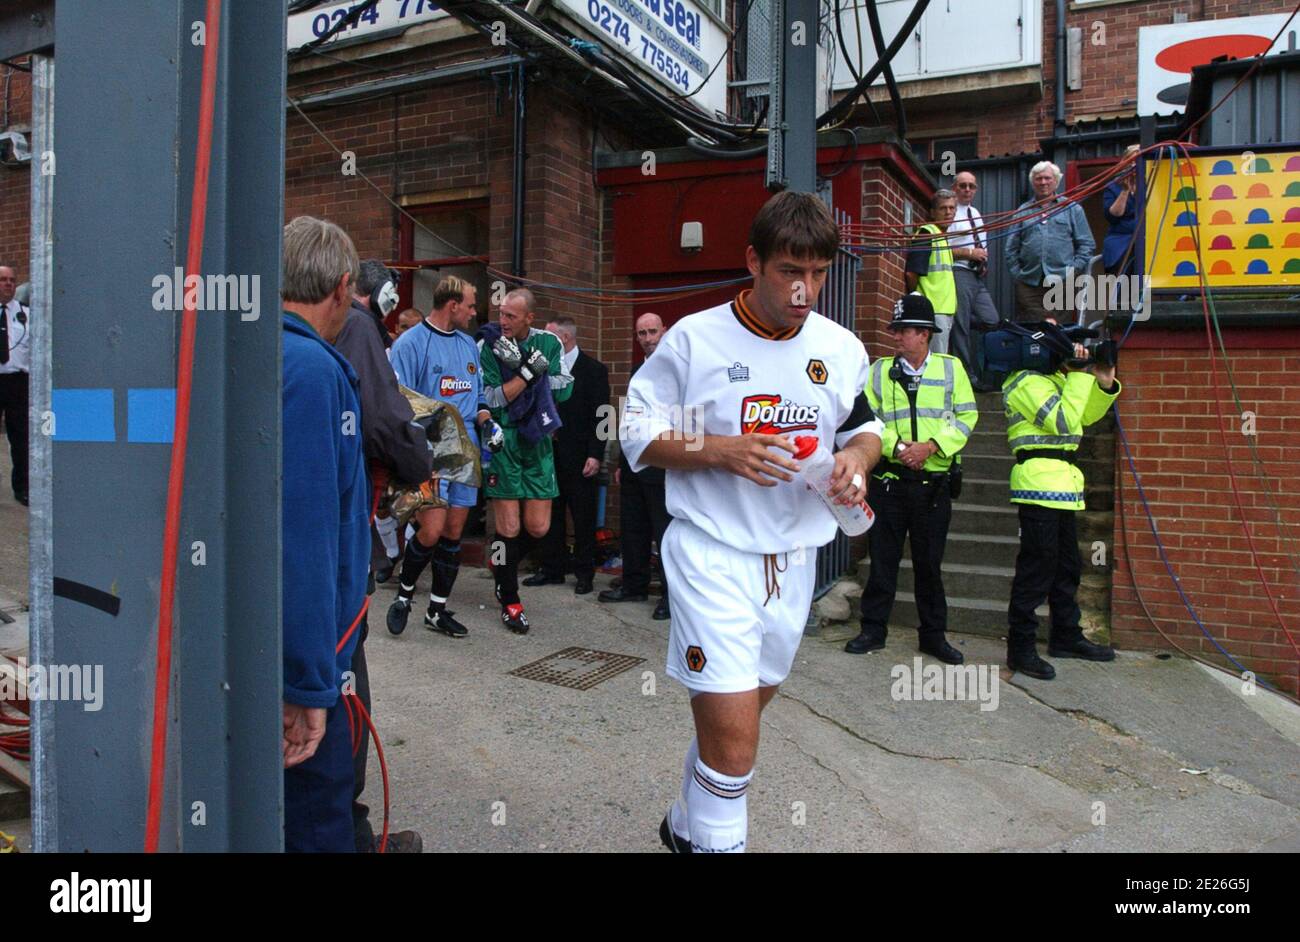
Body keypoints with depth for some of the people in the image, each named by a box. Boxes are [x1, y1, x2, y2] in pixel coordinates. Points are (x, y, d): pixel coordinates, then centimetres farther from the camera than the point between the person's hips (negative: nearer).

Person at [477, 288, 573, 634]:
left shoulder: (549, 343, 4)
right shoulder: (488, 346, -6)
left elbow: (565, 389, -4)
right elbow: (491, 401, -12)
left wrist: (528, 367, -15)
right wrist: (528, 371, -18)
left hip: (538, 441, 3)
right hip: (502, 440, -3)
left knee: (538, 528, 2)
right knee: (509, 527, -2)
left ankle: (503, 564, 33)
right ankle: (509, 602, 15)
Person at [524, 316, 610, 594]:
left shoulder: (594, 369, -3)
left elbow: (601, 416, -8)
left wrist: (595, 454, -13)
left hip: (579, 457, -5)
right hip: (549, 454, 5)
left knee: (583, 517, 3)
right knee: (550, 514, 10)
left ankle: (584, 573, 12)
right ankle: (552, 569, 20)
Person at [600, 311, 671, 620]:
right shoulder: (637, 371, 16)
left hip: (662, 466, -8)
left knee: (666, 531, -1)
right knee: (633, 528, 14)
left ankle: (672, 594, 8)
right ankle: (634, 586, 26)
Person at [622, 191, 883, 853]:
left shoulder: (842, 348, 3)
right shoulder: (694, 338, -9)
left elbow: (863, 426, 18)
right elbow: (639, 438, -5)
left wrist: (858, 456, -6)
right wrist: (721, 452, -20)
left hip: (794, 559, 5)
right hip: (713, 555, -5)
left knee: (736, 714, 20)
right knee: (733, 743, -11)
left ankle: (686, 825, 44)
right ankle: (715, 840, 14)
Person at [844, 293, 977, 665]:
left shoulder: (951, 368, 6)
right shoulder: (879, 370, 7)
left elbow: (967, 416, 1)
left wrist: (930, 446, -12)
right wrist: (896, 446, -15)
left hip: (934, 482, 0)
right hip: (888, 480, 0)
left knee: (930, 561, 9)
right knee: (883, 558, 5)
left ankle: (934, 635, 21)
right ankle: (873, 630, 16)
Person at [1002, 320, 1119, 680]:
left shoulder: (1054, 378, 19)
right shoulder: (1027, 382, -12)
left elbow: (1084, 416, 24)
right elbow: (1063, 421, -21)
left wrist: (1104, 384, 8)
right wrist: (1082, 376, -14)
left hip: (1061, 483, 10)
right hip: (1039, 481, -10)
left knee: (1066, 567, 18)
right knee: (1036, 570, -8)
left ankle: (1066, 637, 30)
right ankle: (1021, 648, -1)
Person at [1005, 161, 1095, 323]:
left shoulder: (1072, 208, 11)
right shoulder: (1023, 211, 14)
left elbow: (1086, 244, 8)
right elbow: (1012, 248, 12)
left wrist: (1074, 269, -3)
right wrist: (1016, 273, 0)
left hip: (1062, 282, -1)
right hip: (1028, 283, 1)